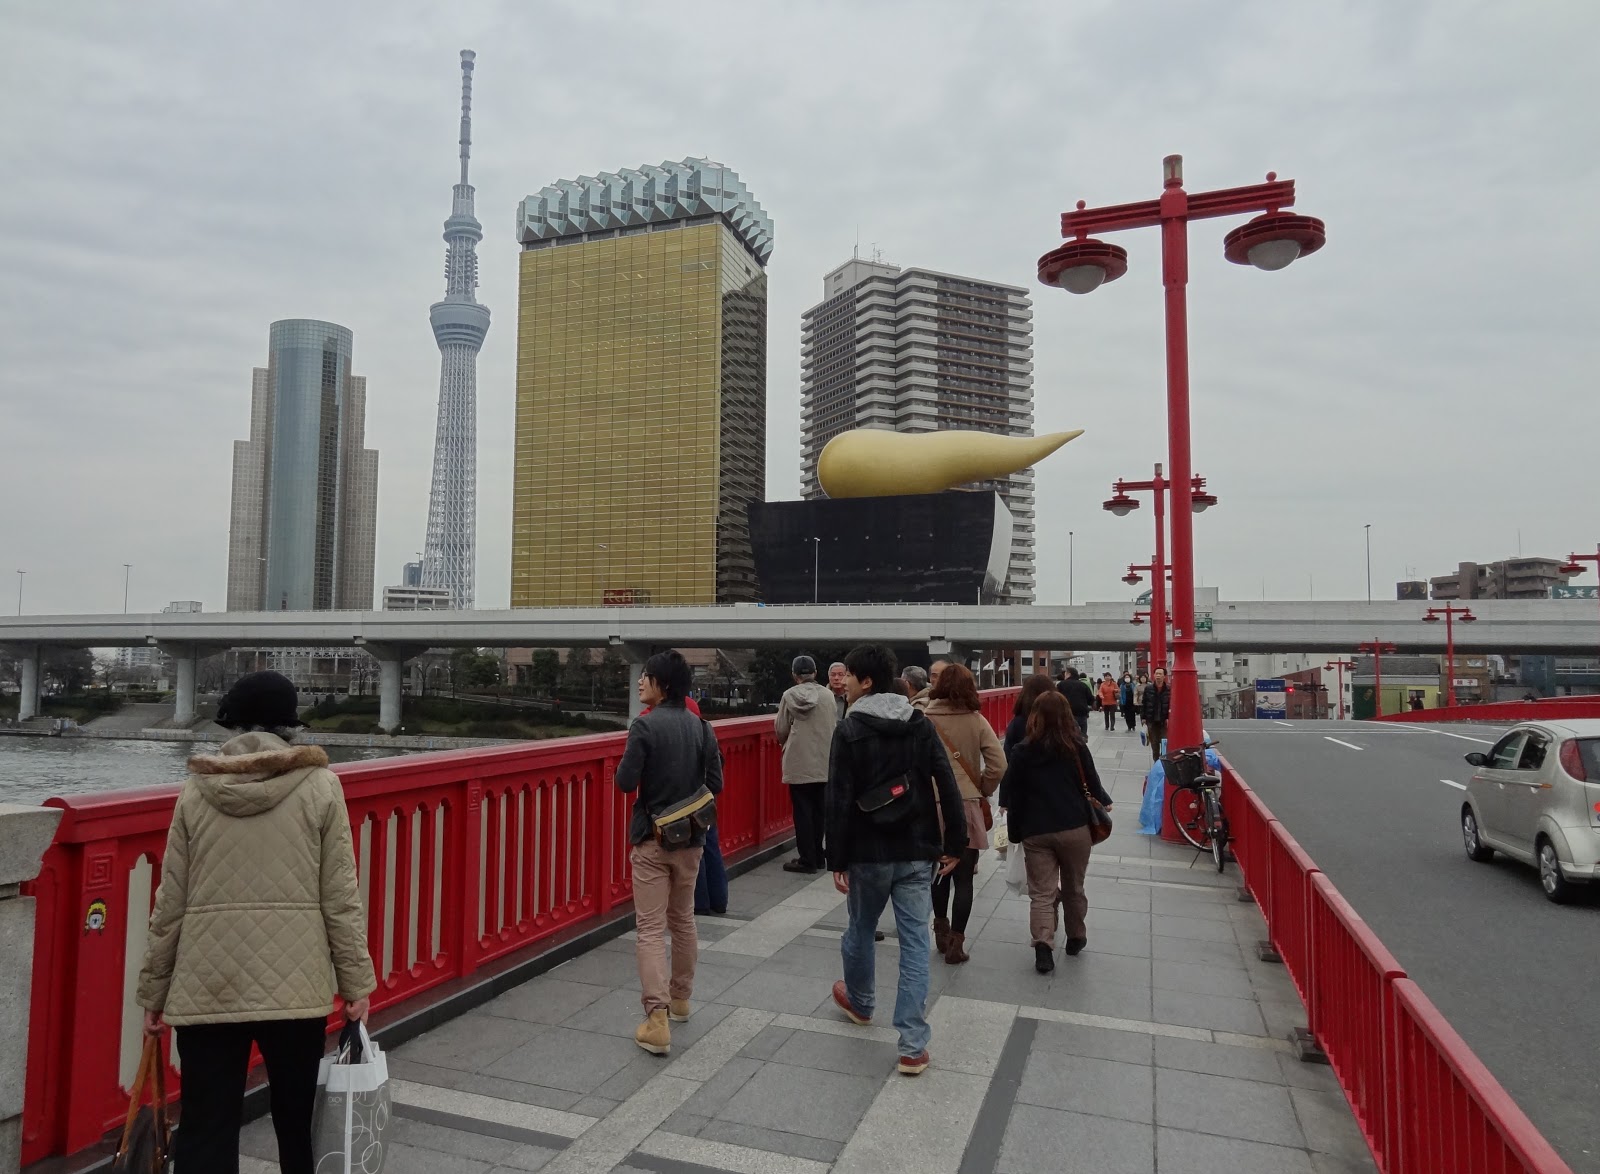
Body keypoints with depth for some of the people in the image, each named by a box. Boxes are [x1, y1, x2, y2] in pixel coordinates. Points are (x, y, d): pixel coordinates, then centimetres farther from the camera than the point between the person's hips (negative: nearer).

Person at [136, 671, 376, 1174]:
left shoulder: (196, 788, 1)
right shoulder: (320, 786, -4)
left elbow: (171, 902, 3)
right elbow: (340, 896, -5)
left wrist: (154, 989, 13)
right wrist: (356, 981, 2)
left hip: (207, 985, 1)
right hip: (295, 982, -1)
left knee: (206, 1131, 9)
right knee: (296, 1119, 18)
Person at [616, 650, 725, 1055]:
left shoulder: (645, 725, -15)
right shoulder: (702, 727, 0)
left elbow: (625, 783, -16)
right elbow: (715, 784, 2)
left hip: (652, 838, -5)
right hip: (691, 838, 5)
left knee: (651, 929, 0)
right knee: (683, 921, 20)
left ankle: (657, 1019, -5)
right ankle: (680, 999, 35)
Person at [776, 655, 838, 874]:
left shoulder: (789, 696, -8)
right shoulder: (827, 695, -4)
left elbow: (780, 729, -3)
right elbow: (835, 726, 3)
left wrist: (786, 742, 20)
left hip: (798, 763, -2)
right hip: (823, 763, 2)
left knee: (802, 812, 5)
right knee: (818, 810, 14)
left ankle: (807, 859, 6)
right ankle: (817, 856, 21)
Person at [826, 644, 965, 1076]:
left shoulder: (849, 731, -10)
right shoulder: (921, 724, 1)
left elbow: (839, 801, -12)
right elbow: (947, 788, -2)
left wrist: (836, 859, -7)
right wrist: (955, 843, 3)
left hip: (869, 853, -2)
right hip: (917, 852, 3)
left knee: (860, 930, 21)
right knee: (915, 942, 4)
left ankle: (859, 1002, 44)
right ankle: (913, 1046, 3)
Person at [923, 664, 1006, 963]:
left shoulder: (923, 719, -5)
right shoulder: (976, 720, -5)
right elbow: (999, 765, -9)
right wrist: (983, 791, 6)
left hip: (931, 804, 2)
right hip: (966, 804, -1)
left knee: (939, 871, 20)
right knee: (963, 877, 6)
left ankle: (941, 931, 30)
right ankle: (956, 942, 7)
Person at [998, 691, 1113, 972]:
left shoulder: (1024, 751, -2)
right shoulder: (1077, 747, -3)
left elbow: (1013, 793, 0)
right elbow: (1092, 782, 6)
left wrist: (1014, 831, 9)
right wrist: (1104, 802, 27)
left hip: (1035, 832, -1)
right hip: (1075, 828, 1)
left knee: (1041, 893, 2)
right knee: (1074, 888, 19)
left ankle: (1043, 946, -15)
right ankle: (1076, 938, 34)